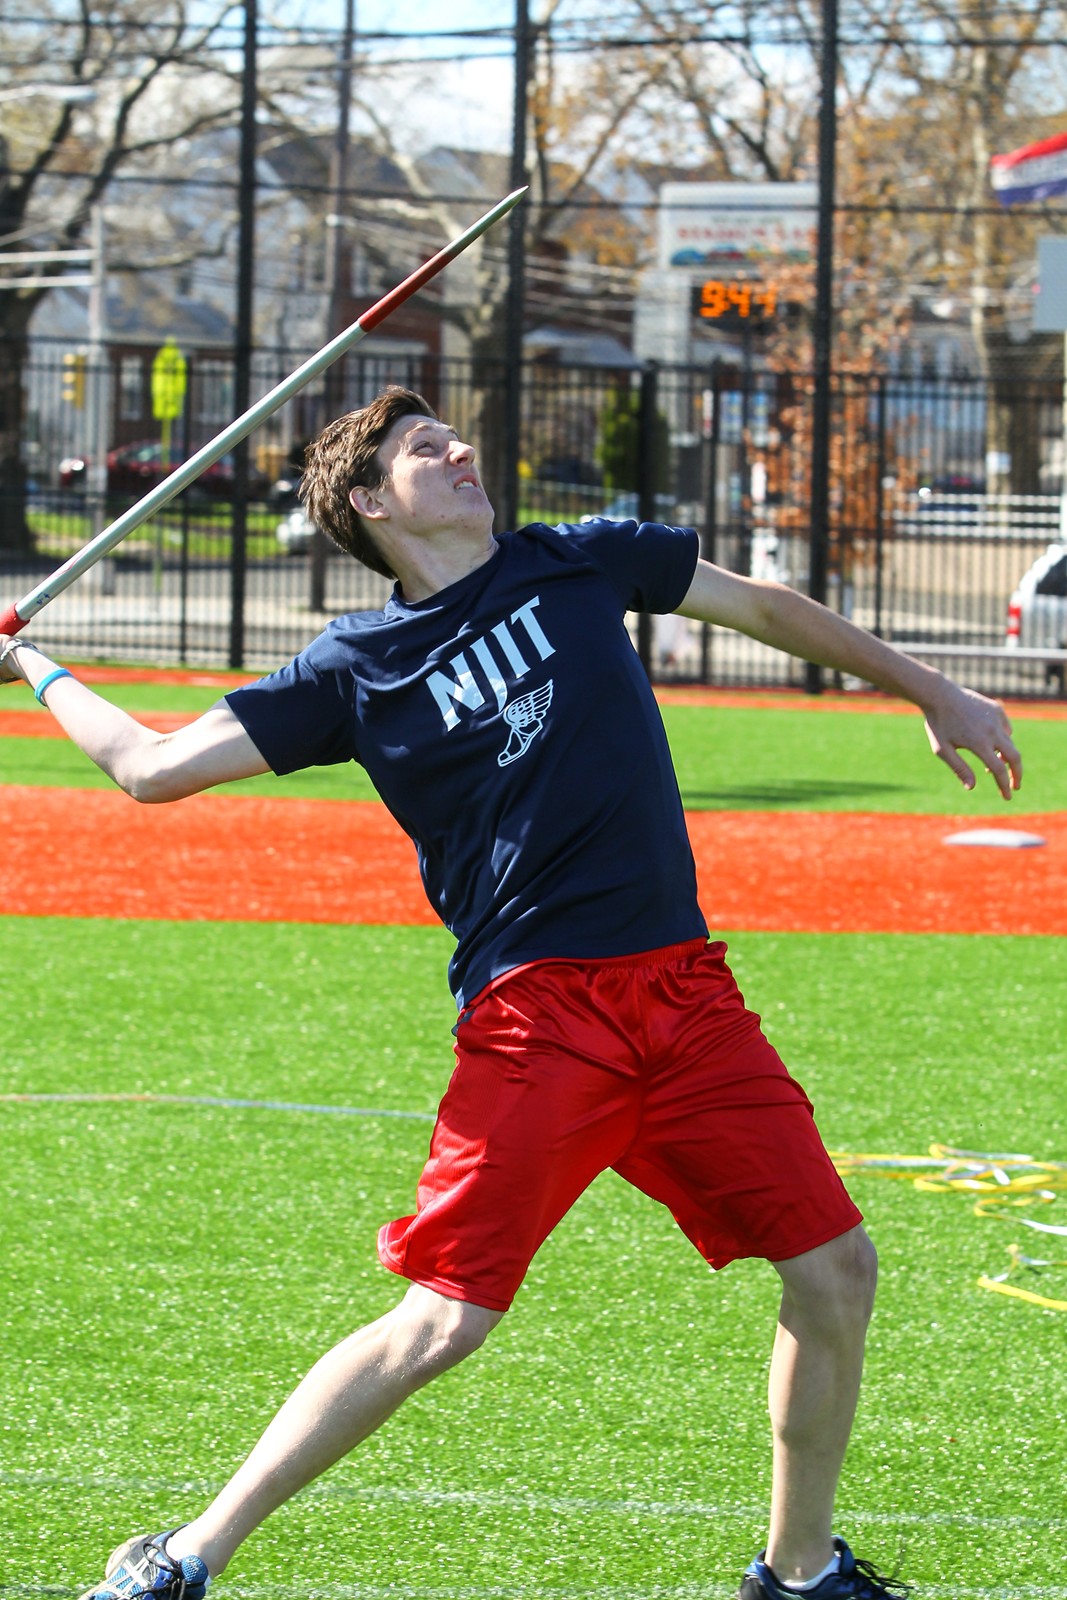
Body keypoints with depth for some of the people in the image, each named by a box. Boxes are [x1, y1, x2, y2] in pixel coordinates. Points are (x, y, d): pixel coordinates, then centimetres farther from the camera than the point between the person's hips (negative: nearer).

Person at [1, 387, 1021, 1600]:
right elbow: (155, 767, 7)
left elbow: (764, 608, 28)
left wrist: (931, 693, 33)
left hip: (687, 989, 5)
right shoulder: (357, 667, 4)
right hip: (535, 1010, -4)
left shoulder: (584, 564, 13)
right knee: (440, 1322, -13)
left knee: (834, 1269, 4)